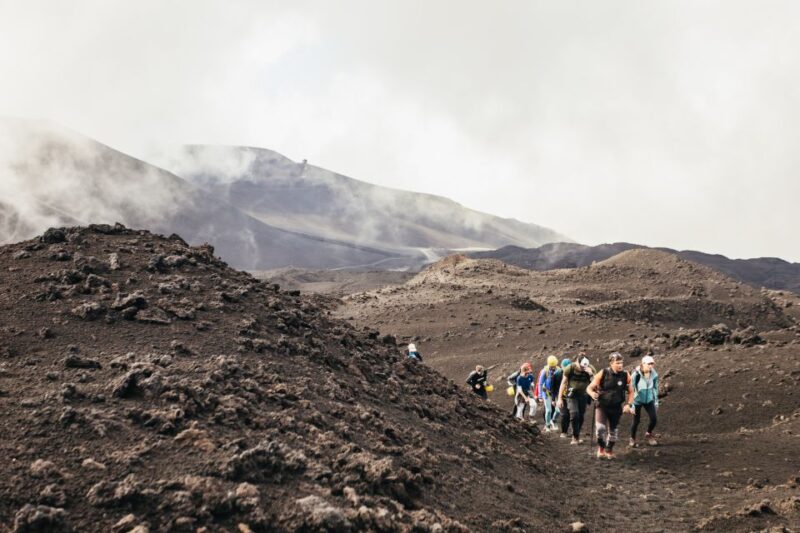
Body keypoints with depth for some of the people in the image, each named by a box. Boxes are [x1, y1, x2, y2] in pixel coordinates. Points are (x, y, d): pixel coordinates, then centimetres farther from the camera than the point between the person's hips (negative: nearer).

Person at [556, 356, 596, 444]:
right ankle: (575, 437, -9)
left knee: (581, 417, 3)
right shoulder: (570, 368, -12)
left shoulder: (590, 369, -8)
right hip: (572, 395, -2)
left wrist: (591, 374, -30)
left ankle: (576, 437, 20)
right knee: (574, 414, -18)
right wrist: (560, 398, -5)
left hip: (583, 395, 2)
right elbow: (563, 383, -4)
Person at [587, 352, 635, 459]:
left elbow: (631, 392, 7)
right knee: (601, 428, -20)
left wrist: (629, 404, -8)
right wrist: (592, 393, -30)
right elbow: (589, 388, -7)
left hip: (616, 408, 2)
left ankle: (609, 450, 37)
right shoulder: (602, 374, -12)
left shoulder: (625, 375, -6)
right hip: (602, 406, -2)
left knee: (613, 430, 13)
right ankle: (601, 448, 5)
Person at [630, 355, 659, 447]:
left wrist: (656, 401, 12)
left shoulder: (654, 375, -7)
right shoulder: (636, 375, -21)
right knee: (636, 421, 0)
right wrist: (632, 405, -13)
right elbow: (632, 390, -14)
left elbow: (655, 388, 8)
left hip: (649, 400, 4)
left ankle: (648, 435, 23)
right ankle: (632, 439, 24)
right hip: (638, 400, -4)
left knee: (654, 419, -5)